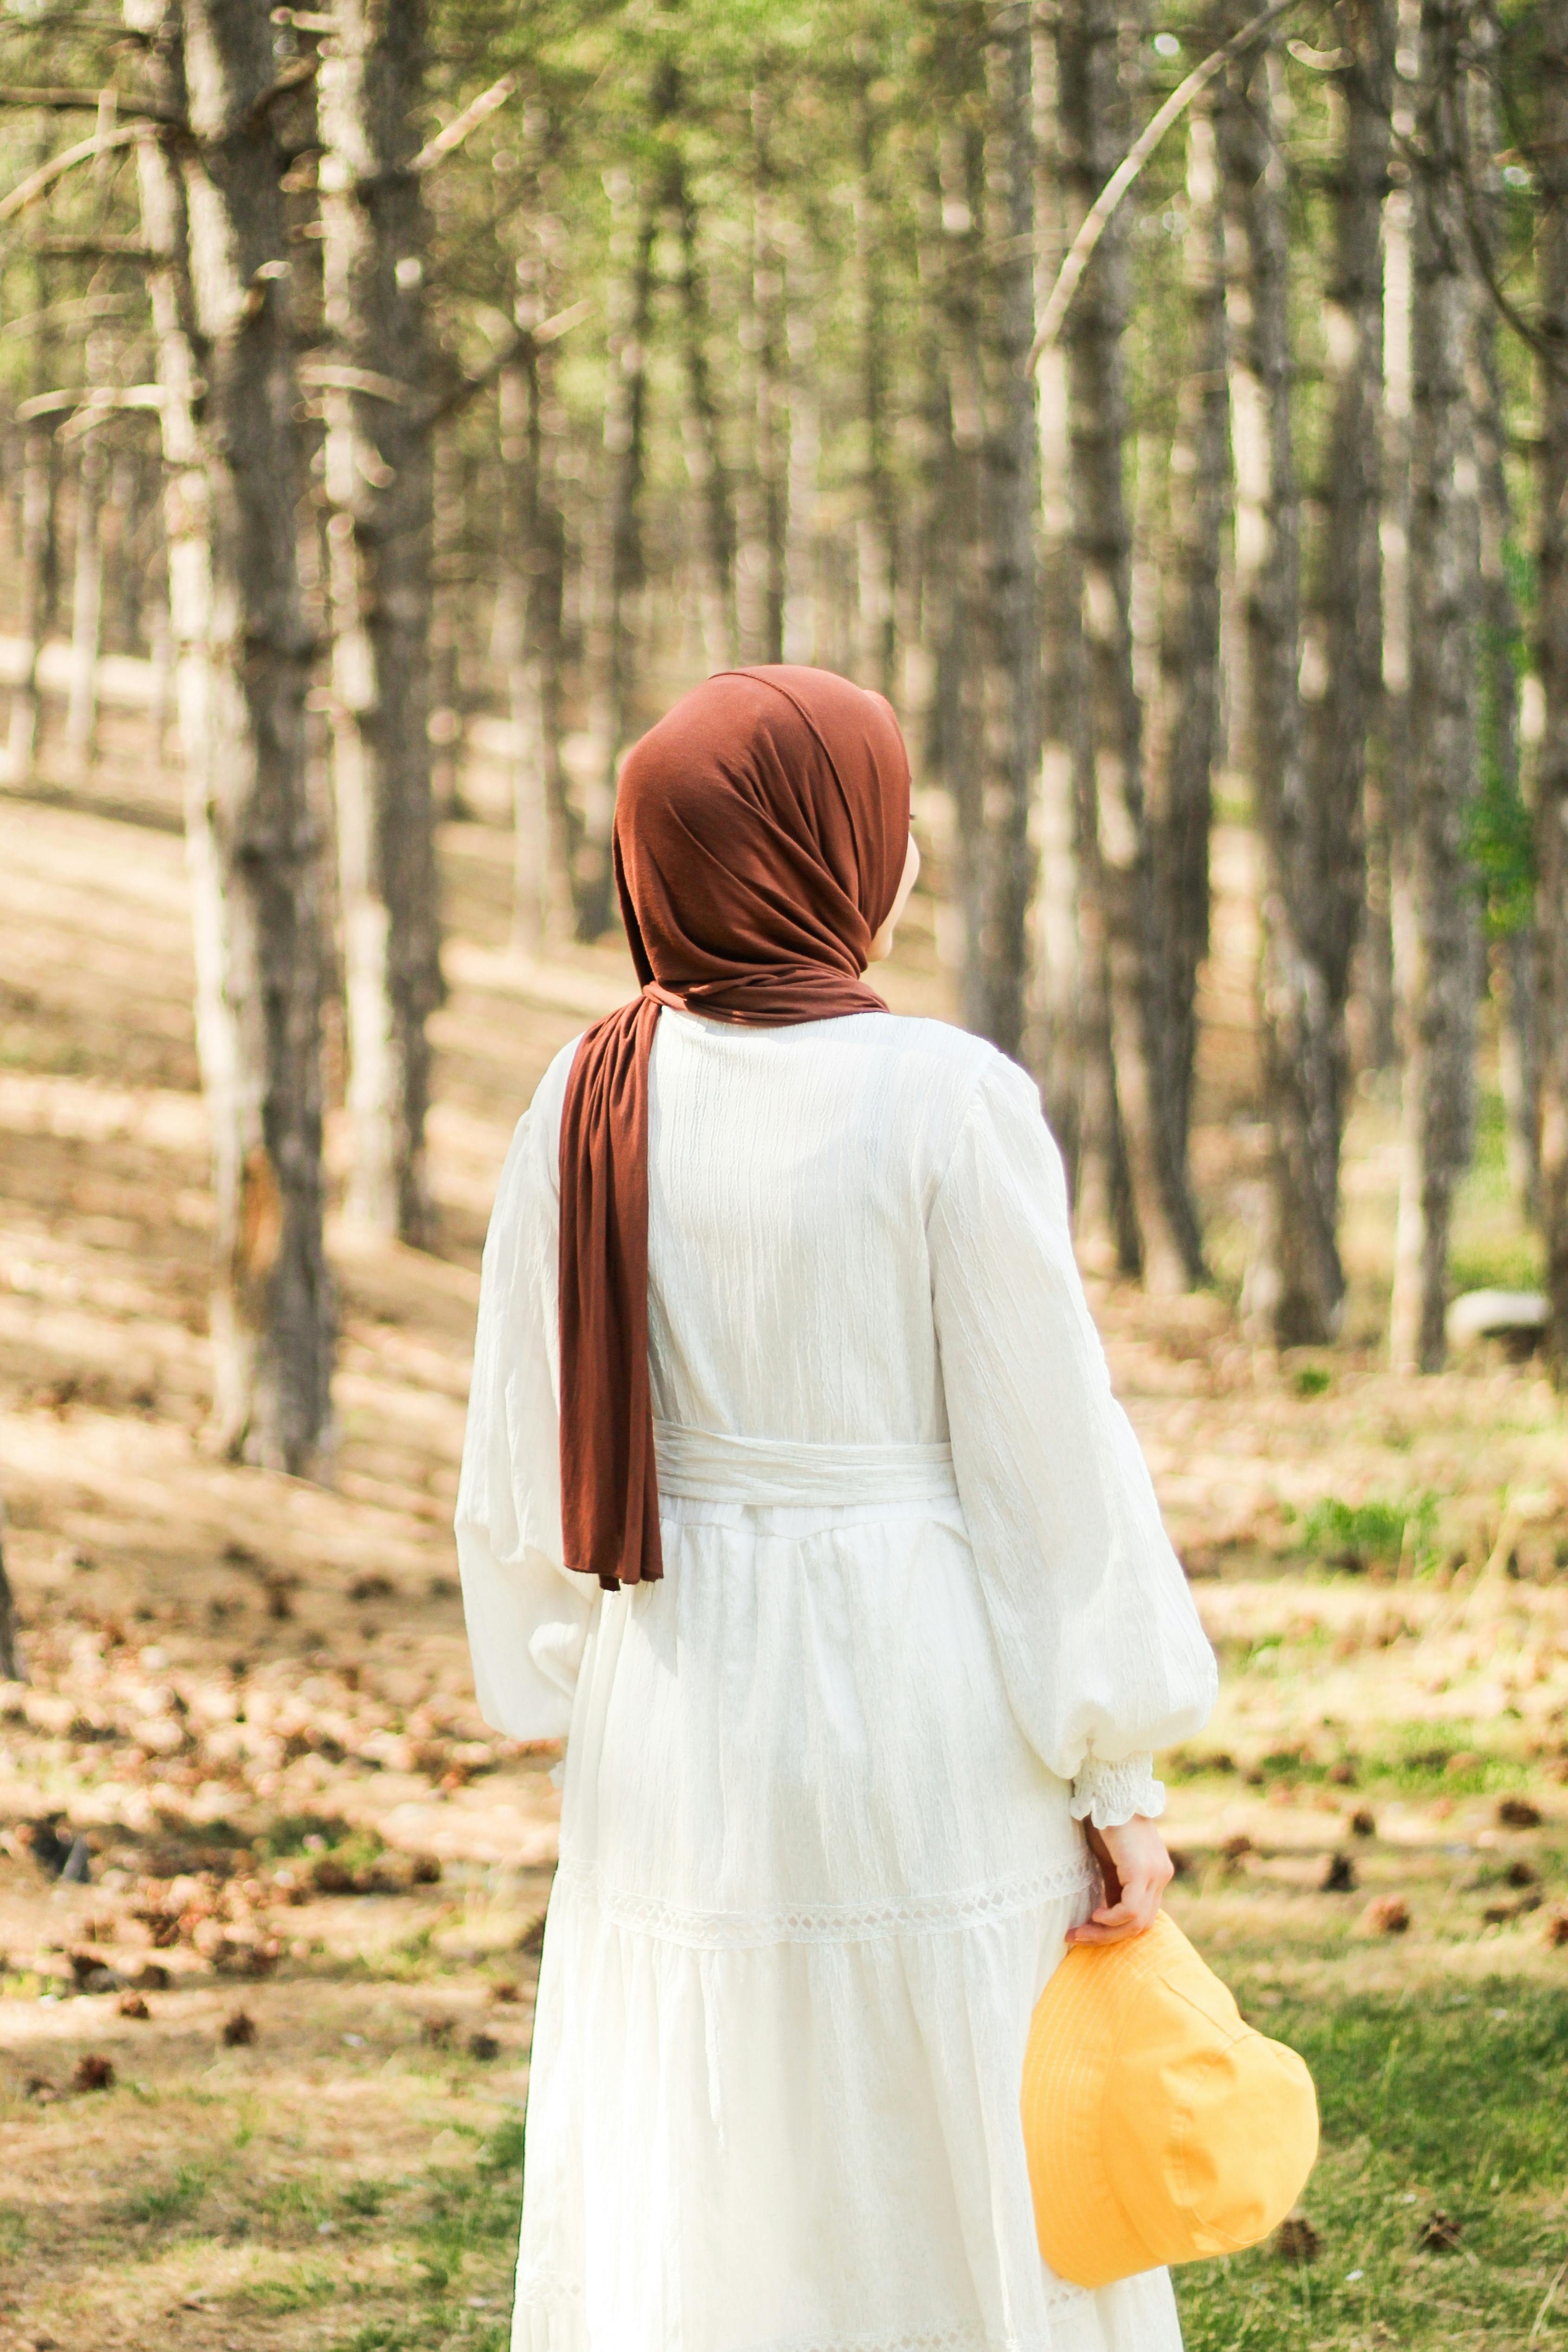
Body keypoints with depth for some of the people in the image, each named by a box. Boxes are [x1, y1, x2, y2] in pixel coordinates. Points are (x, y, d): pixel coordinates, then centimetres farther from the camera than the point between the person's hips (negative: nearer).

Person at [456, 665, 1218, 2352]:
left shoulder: (588, 1104, -1)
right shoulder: (949, 1105, -14)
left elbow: (522, 1453, 4)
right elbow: (1045, 1458, -12)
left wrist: (577, 1714, 17)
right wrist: (1118, 1774, -5)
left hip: (683, 1717, 4)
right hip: (922, 1715, -4)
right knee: (967, 2211, 8)